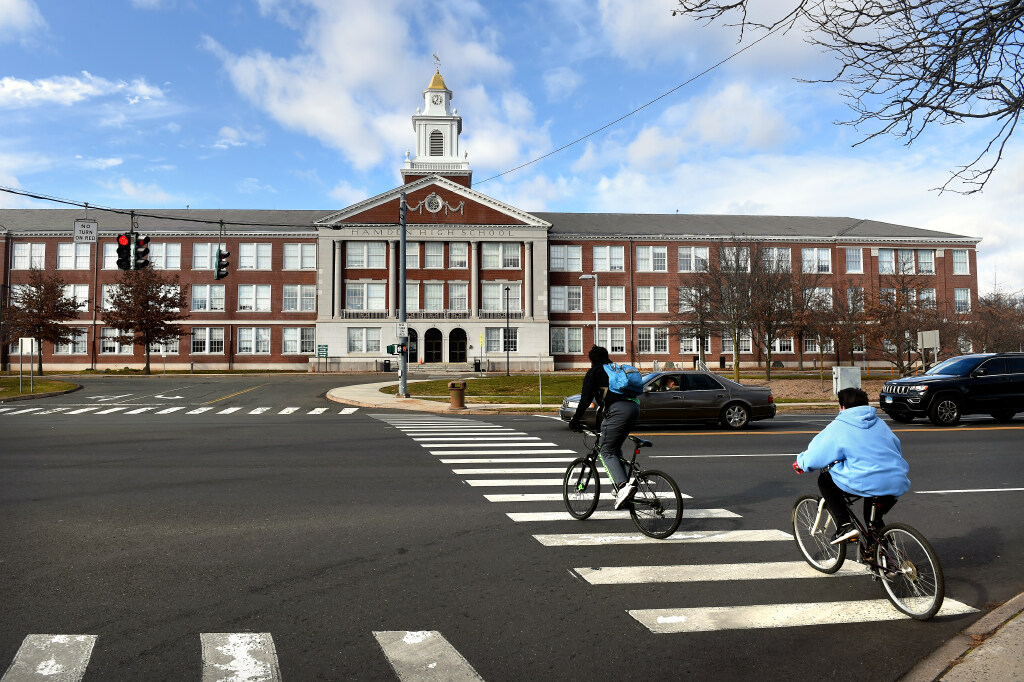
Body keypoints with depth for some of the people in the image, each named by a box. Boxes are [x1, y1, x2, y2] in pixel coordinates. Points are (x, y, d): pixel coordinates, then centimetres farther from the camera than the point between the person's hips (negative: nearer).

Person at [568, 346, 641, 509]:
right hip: (634, 407, 7)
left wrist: (575, 420, 12)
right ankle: (622, 489, 16)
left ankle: (623, 485, -24)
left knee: (607, 452, -4)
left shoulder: (594, 372, 13)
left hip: (617, 409, -7)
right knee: (615, 449, 21)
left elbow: (586, 399, 4)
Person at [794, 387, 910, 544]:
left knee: (825, 480, 15)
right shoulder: (880, 423, 18)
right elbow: (898, 450, 28)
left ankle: (844, 525, 3)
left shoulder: (838, 427, 0)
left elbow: (816, 454, 1)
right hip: (897, 485, 7)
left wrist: (800, 463, 22)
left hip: (866, 484, -7)